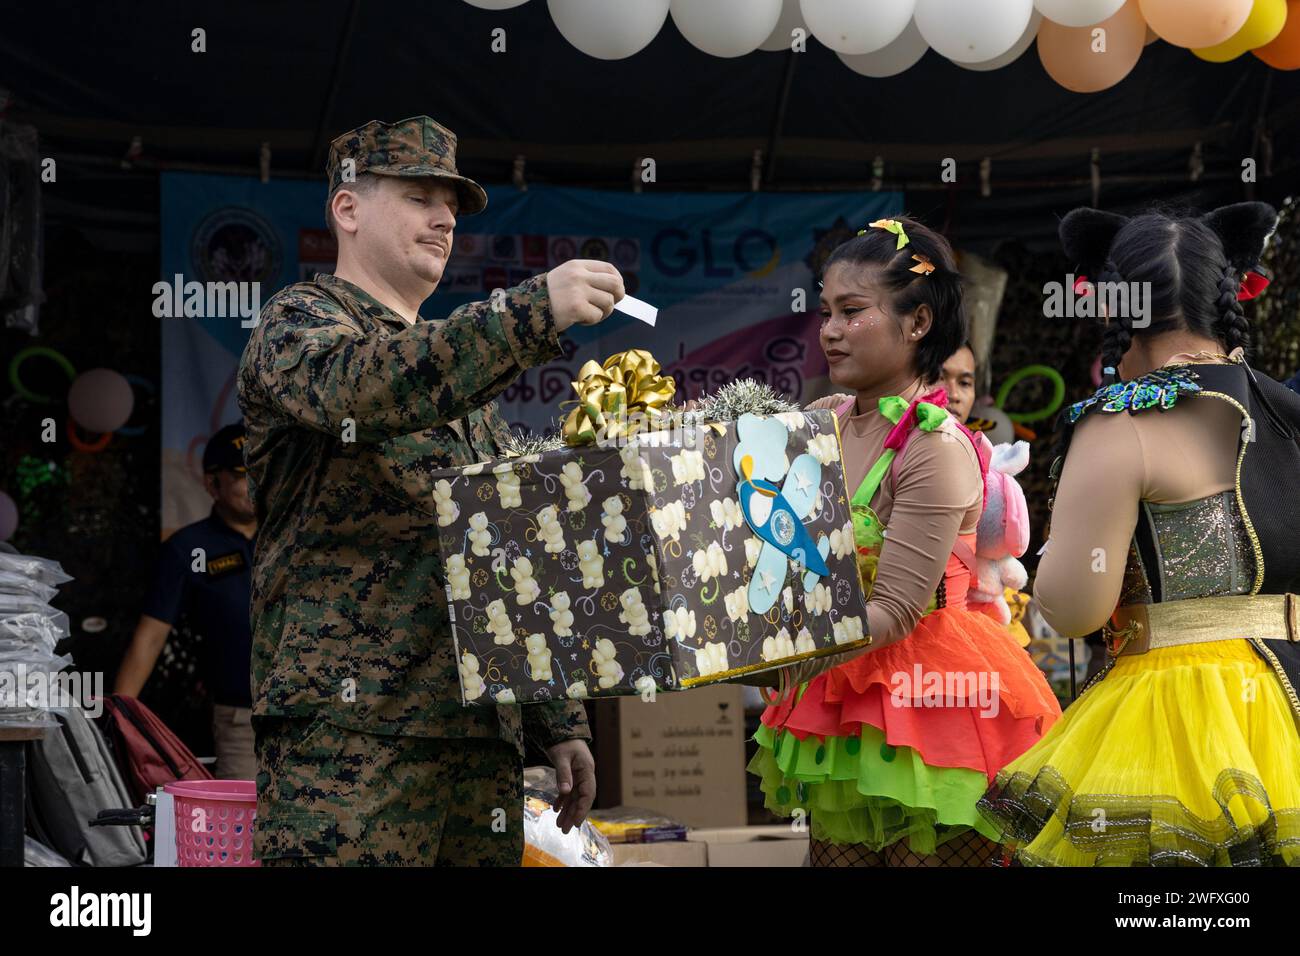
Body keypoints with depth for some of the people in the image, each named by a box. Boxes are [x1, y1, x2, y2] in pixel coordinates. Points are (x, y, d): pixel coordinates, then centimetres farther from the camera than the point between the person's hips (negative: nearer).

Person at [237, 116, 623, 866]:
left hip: (485, 736, 7)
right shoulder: (300, 320, 3)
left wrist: (560, 722, 18)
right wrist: (537, 308, -30)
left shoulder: (462, 379, 26)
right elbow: (358, 387, -23)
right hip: (352, 730, -7)